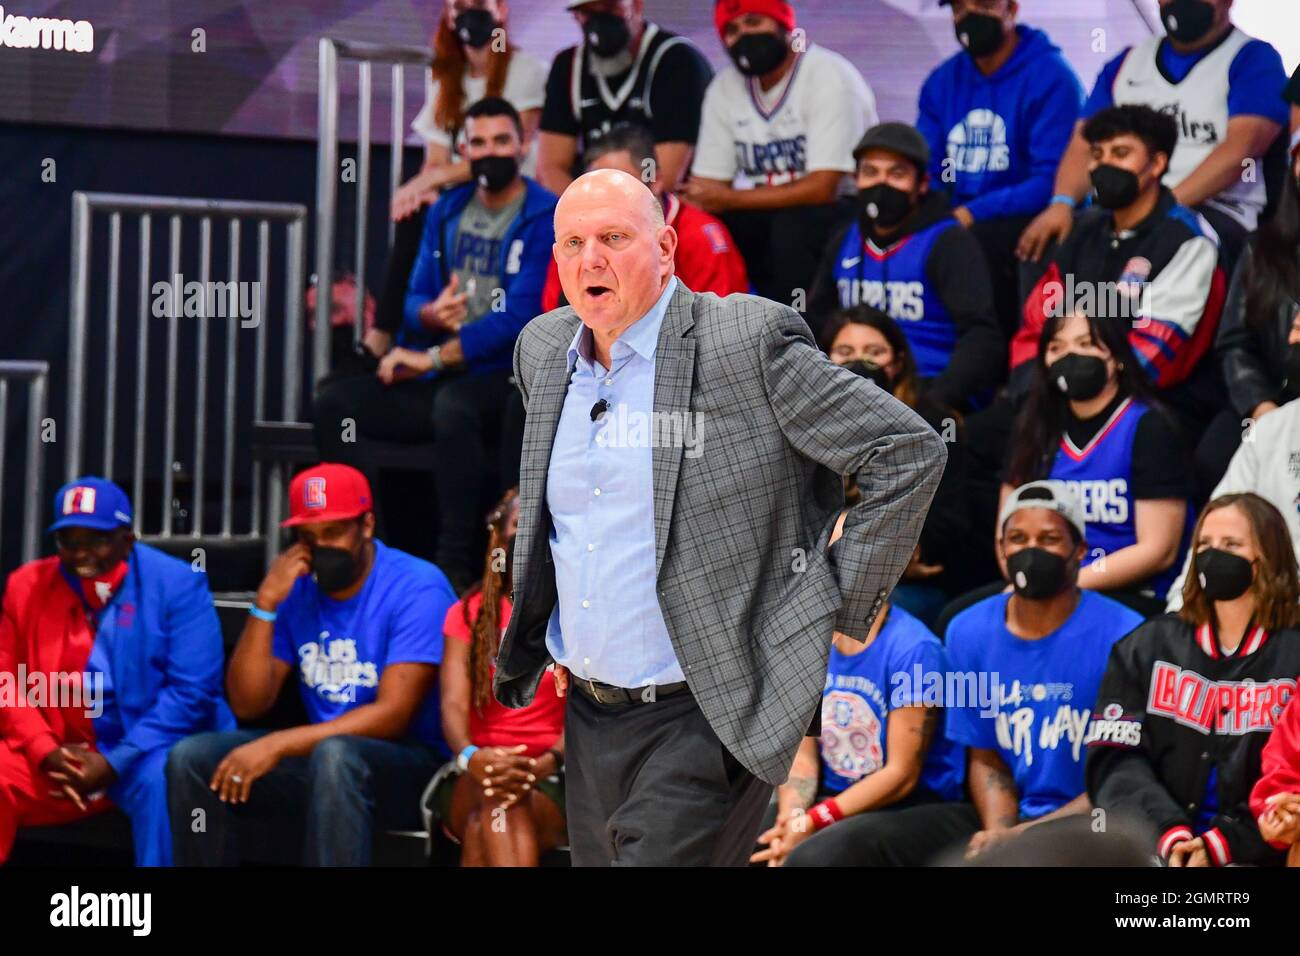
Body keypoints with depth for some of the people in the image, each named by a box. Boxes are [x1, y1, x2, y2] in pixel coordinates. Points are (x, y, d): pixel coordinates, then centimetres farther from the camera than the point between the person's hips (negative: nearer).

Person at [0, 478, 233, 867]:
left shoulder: (177, 584, -7)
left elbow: (193, 691, -14)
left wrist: (116, 763, -19)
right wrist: (44, 751, -12)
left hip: (150, 752, -4)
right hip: (61, 757, 4)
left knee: (159, 778, -36)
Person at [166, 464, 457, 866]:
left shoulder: (418, 588, -12)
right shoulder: (296, 588, 6)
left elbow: (392, 715, -20)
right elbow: (248, 705, 1)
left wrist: (276, 746, -25)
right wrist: (266, 603, -10)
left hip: (413, 771, -6)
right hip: (315, 760, 6)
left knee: (334, 754, -38)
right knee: (192, 759, -11)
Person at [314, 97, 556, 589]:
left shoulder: (544, 218, -4)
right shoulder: (447, 212, 16)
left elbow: (521, 315, -14)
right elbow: (415, 299, 15)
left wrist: (434, 357, -15)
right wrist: (429, 315, -12)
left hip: (507, 378, -7)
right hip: (438, 379, 7)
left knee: (453, 404, -39)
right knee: (335, 402, -14)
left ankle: (456, 564, -34)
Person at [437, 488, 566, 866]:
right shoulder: (469, 613, 12)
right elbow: (454, 703, -3)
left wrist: (546, 764, -28)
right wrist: (471, 757, -28)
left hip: (551, 785, -1)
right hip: (475, 786, 1)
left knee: (485, 830, -35)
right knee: (495, 796, -37)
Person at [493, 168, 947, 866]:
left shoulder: (749, 343, -11)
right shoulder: (543, 350, 9)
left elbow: (908, 453, -10)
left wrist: (839, 607, -8)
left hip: (702, 722, -7)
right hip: (586, 716, 7)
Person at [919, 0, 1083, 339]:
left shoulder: (1050, 78, -7)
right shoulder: (942, 82, 14)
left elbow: (1052, 182, -15)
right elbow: (926, 174, 12)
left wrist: (973, 215, -23)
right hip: (961, 223, 6)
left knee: (976, 240, -36)